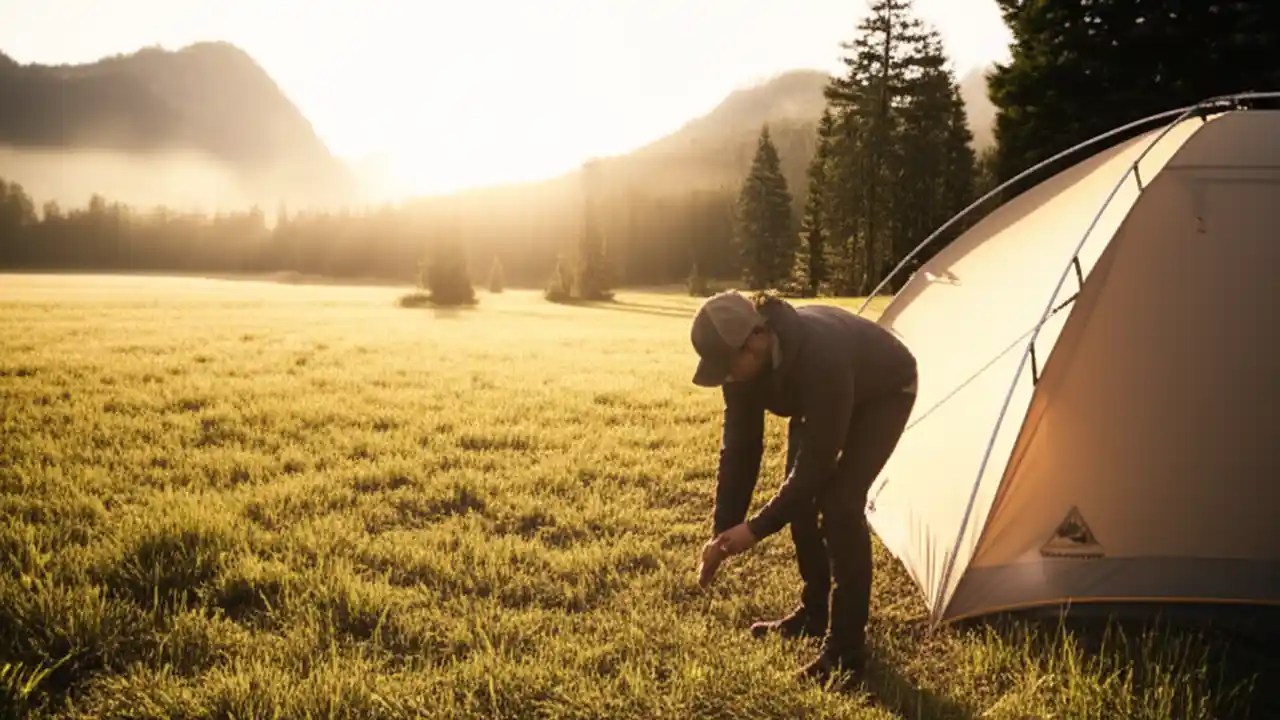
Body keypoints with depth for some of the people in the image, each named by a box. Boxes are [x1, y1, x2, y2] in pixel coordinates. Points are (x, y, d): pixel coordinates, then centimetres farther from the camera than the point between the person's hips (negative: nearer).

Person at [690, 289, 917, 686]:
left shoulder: (821, 357, -45)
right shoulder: (743, 362, -23)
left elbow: (818, 460, -37)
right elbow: (739, 447, -14)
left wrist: (756, 528, -34)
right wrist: (722, 530, -17)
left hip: (883, 393, -7)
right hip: (824, 400, 7)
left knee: (839, 503, -19)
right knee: (799, 497, 3)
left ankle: (846, 651, -10)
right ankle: (814, 613, 23)